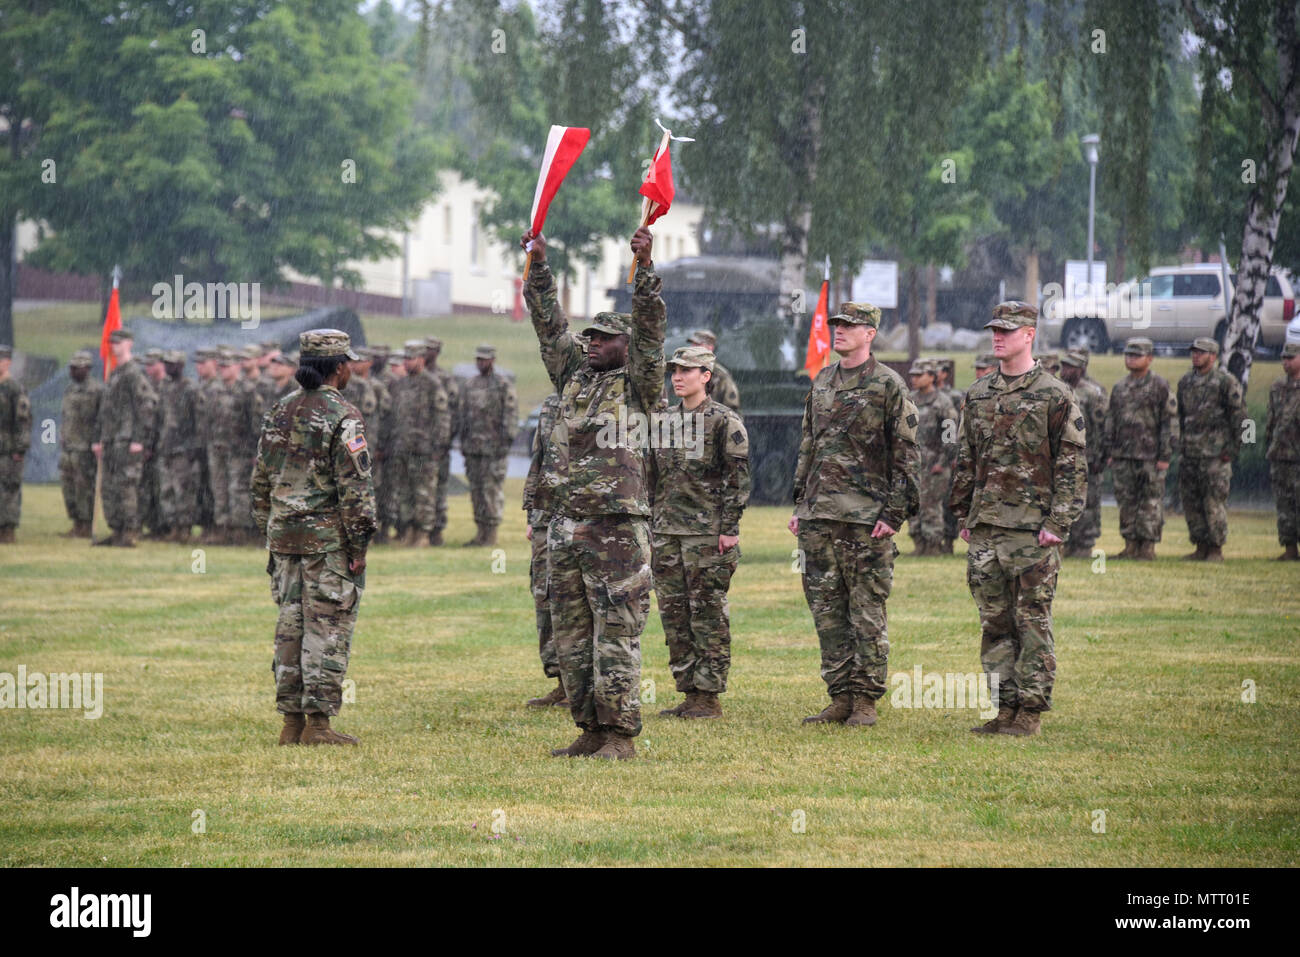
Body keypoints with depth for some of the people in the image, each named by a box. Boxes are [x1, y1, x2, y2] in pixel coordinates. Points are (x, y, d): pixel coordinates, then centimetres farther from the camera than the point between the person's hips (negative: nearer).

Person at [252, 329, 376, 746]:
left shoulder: (279, 413, 10)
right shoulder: (342, 417, -11)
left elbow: (261, 481, 14)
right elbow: (354, 486, -15)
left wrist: (268, 533, 20)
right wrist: (359, 542, -10)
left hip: (285, 535, 7)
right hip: (329, 538, -7)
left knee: (291, 625, 10)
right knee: (328, 628, -3)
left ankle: (292, 721, 11)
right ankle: (318, 722, -5)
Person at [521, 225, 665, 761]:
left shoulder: (637, 385, 1)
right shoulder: (573, 375, 16)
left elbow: (649, 329, -11)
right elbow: (549, 324, 15)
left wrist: (645, 267, -20)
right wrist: (538, 264, 8)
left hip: (618, 530, -7)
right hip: (566, 529, 7)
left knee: (617, 634, -6)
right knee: (571, 635, 8)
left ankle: (620, 735, -4)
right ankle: (590, 731, 14)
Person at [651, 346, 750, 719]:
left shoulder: (725, 421, -4)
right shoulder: (665, 421, 15)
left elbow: (738, 478, -7)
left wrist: (729, 529, -13)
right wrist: (648, 527, 16)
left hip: (708, 534, -7)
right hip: (667, 533, 7)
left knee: (708, 614, -4)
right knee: (674, 614, 6)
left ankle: (709, 696, -1)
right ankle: (688, 691, 12)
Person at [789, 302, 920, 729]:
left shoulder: (888, 385, -4)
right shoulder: (821, 382, 15)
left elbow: (906, 453, -6)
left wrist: (895, 512, -12)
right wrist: (800, 504, 17)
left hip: (867, 517, -7)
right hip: (819, 516, 7)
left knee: (867, 611, -3)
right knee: (827, 609, 7)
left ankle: (866, 701, 1)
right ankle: (840, 697, 13)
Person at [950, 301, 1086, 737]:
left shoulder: (1055, 396, -4)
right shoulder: (978, 394, 13)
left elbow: (1073, 465, -6)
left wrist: (1057, 523, -12)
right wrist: (963, 516, 14)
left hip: (1032, 530, -6)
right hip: (985, 529, 6)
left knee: (1032, 623, -3)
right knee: (994, 623, 7)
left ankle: (1030, 712, 1)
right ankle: (1005, 707, 12)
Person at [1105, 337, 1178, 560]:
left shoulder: (1160, 387, -3)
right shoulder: (1119, 388, 14)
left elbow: (1170, 422, -6)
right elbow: (1111, 421, 18)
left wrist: (1165, 456, -11)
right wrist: (1109, 452, 11)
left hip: (1150, 457, -6)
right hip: (1123, 457, 6)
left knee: (1151, 504, -3)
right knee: (1126, 502, 6)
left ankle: (1148, 548, 0)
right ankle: (1131, 546, 11)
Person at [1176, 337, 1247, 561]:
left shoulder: (1226, 381, -5)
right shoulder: (1185, 382, 14)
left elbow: (1239, 416, -6)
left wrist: (1232, 448, -10)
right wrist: (1181, 446, 16)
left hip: (1215, 453, -7)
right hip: (1189, 454, 7)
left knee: (1214, 502, -6)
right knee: (1190, 501, 6)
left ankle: (1216, 549, 0)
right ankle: (1201, 548, 13)